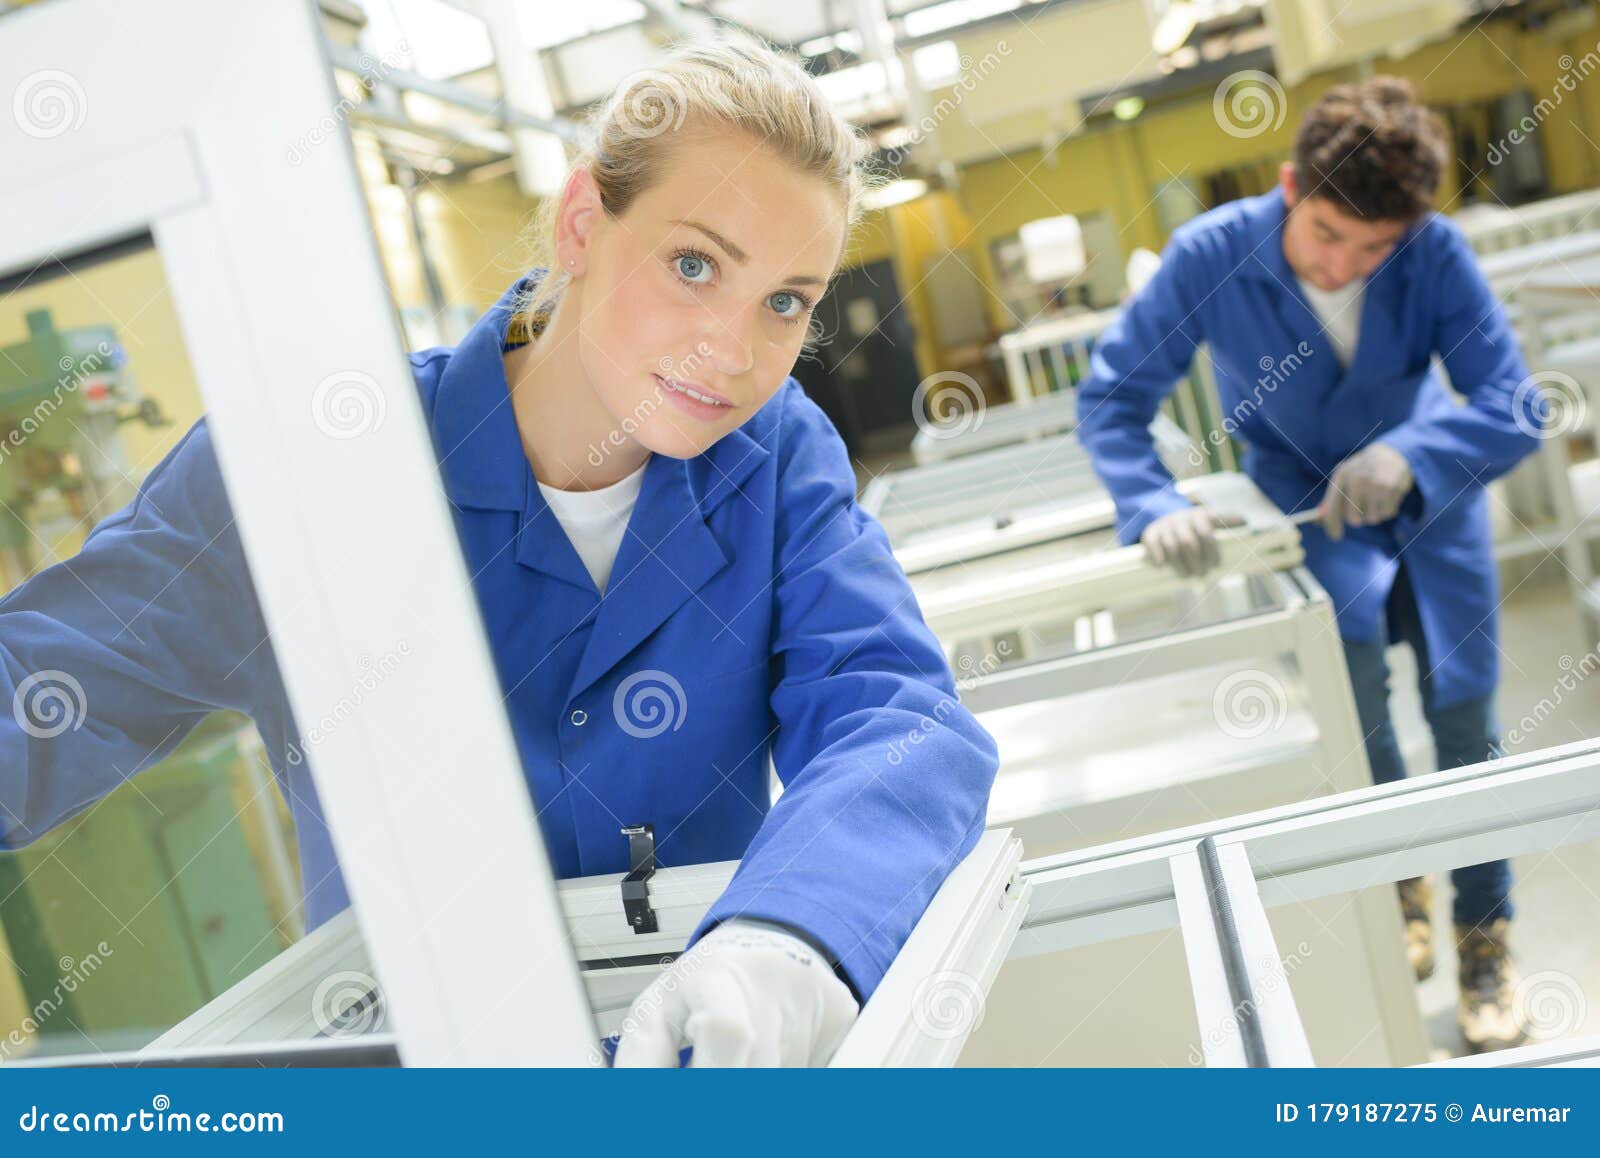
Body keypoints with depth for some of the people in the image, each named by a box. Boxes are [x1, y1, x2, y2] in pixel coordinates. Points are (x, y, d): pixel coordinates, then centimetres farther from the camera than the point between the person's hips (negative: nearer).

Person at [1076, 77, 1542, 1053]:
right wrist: (1155, 508, -35)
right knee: (1349, 633, -28)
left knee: (1462, 717, 0)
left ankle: (1485, 937, 23)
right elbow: (1111, 396, -19)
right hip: (1306, 500, -1)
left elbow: (1515, 408, -23)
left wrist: (1410, 455, -43)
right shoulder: (1211, 255, -25)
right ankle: (1398, 883, -3)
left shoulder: (1436, 252, -24)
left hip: (1431, 495, 1)